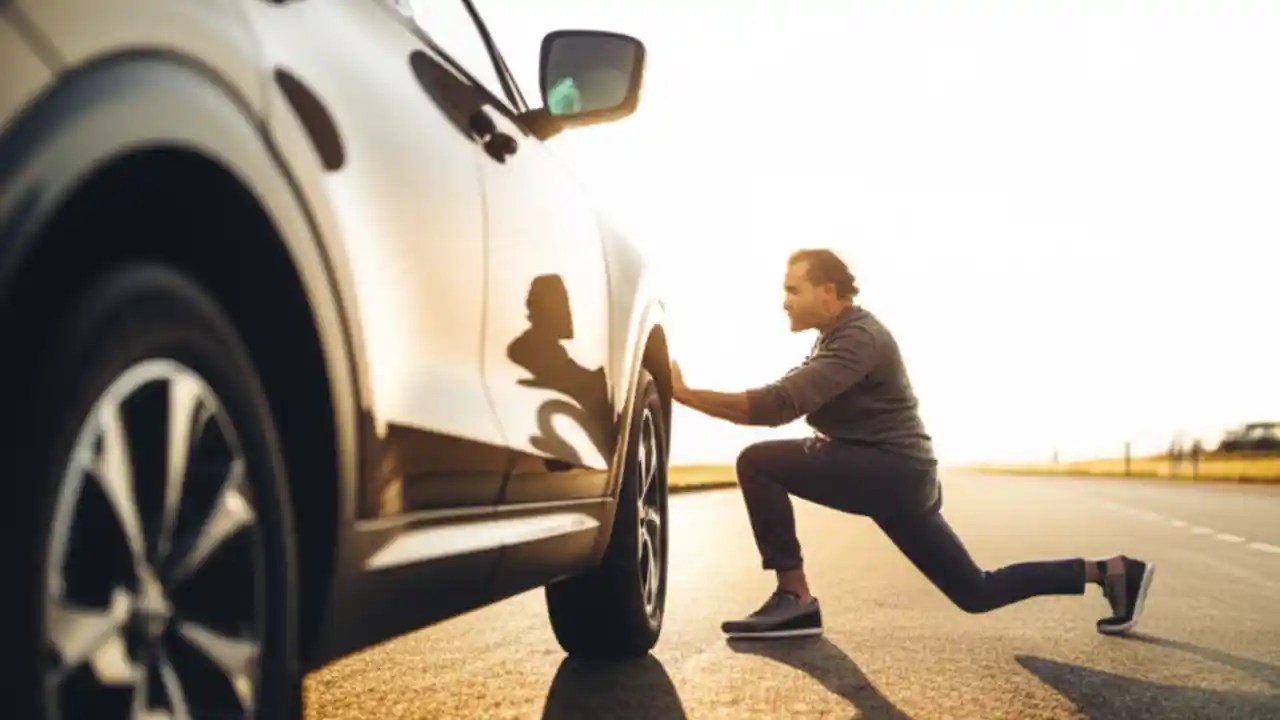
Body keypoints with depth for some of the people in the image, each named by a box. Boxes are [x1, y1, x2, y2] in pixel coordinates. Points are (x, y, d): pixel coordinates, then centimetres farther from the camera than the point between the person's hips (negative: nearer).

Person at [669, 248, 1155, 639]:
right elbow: (790, 401, 16)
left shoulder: (858, 338, -17)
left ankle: (794, 600, -16)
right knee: (976, 593, 16)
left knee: (758, 463, -18)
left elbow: (782, 404, -28)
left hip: (892, 472, -10)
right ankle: (1110, 572, 23)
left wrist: (685, 394, -28)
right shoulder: (840, 337, 15)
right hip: (898, 477, 10)